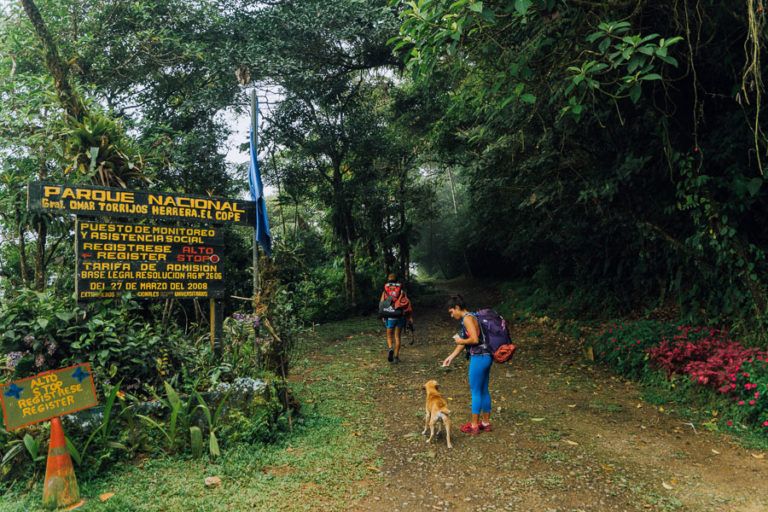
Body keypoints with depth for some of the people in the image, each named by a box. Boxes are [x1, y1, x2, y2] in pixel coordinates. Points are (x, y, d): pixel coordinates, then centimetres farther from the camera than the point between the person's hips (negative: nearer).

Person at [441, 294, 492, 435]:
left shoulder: (467, 318, -14)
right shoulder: (470, 317, 15)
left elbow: (475, 339, -25)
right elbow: (464, 342, 18)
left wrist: (461, 341, -7)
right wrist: (451, 357, 15)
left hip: (479, 358, -9)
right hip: (486, 357, 9)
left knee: (475, 392, 1)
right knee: (484, 391, 17)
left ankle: (474, 425, 11)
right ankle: (486, 423, 27)